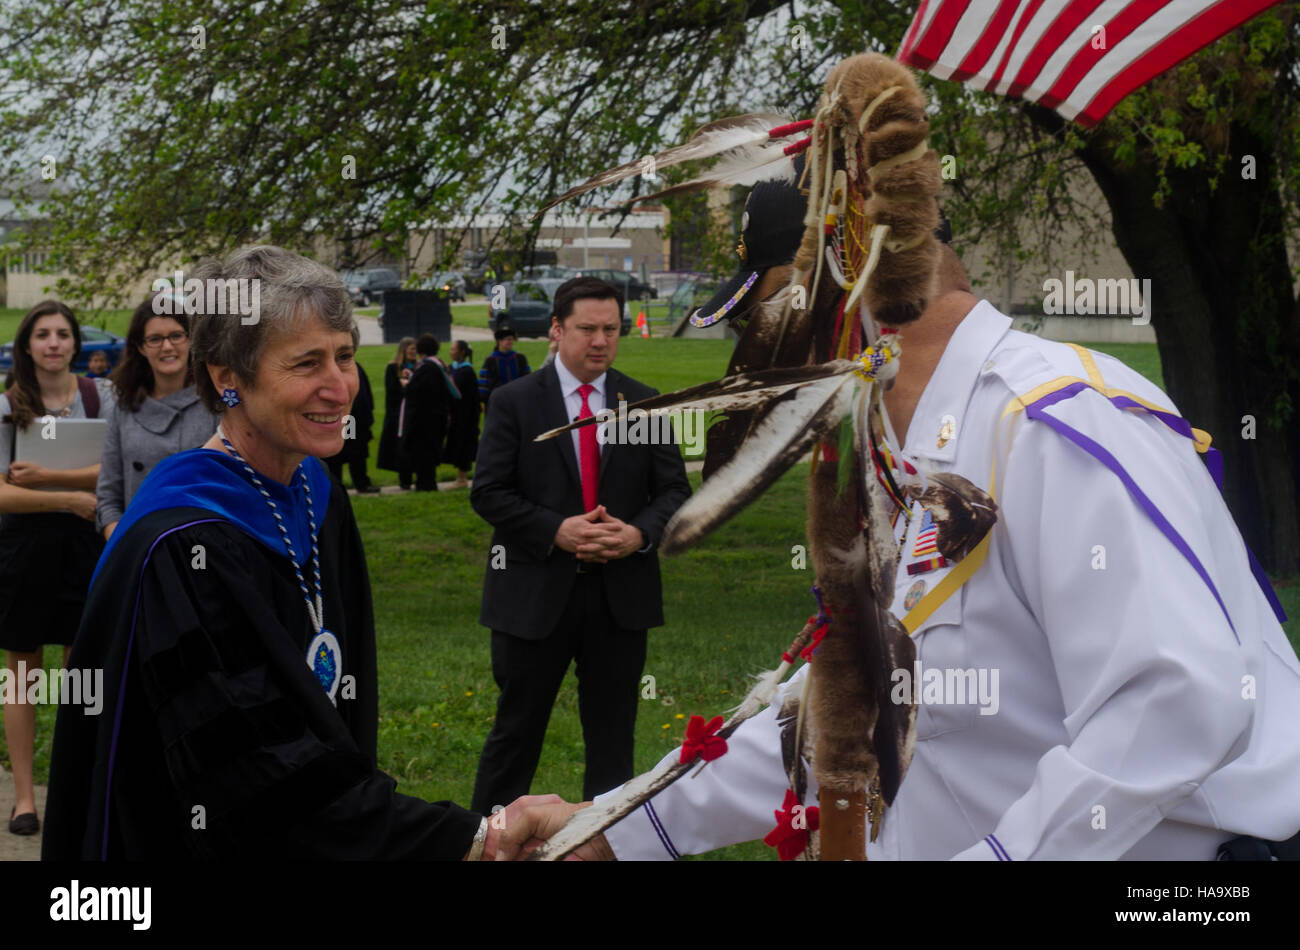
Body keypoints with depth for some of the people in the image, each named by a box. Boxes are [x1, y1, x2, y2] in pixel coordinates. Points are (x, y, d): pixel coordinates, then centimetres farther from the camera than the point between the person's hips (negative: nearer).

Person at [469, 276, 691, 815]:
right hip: (536, 594, -3)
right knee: (517, 730, 5)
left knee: (613, 735, 11)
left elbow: (674, 490, 7)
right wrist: (556, 531, -18)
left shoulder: (644, 404, 6)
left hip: (621, 595, 3)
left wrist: (640, 532, -13)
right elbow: (488, 492, -6)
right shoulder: (514, 402, -2)